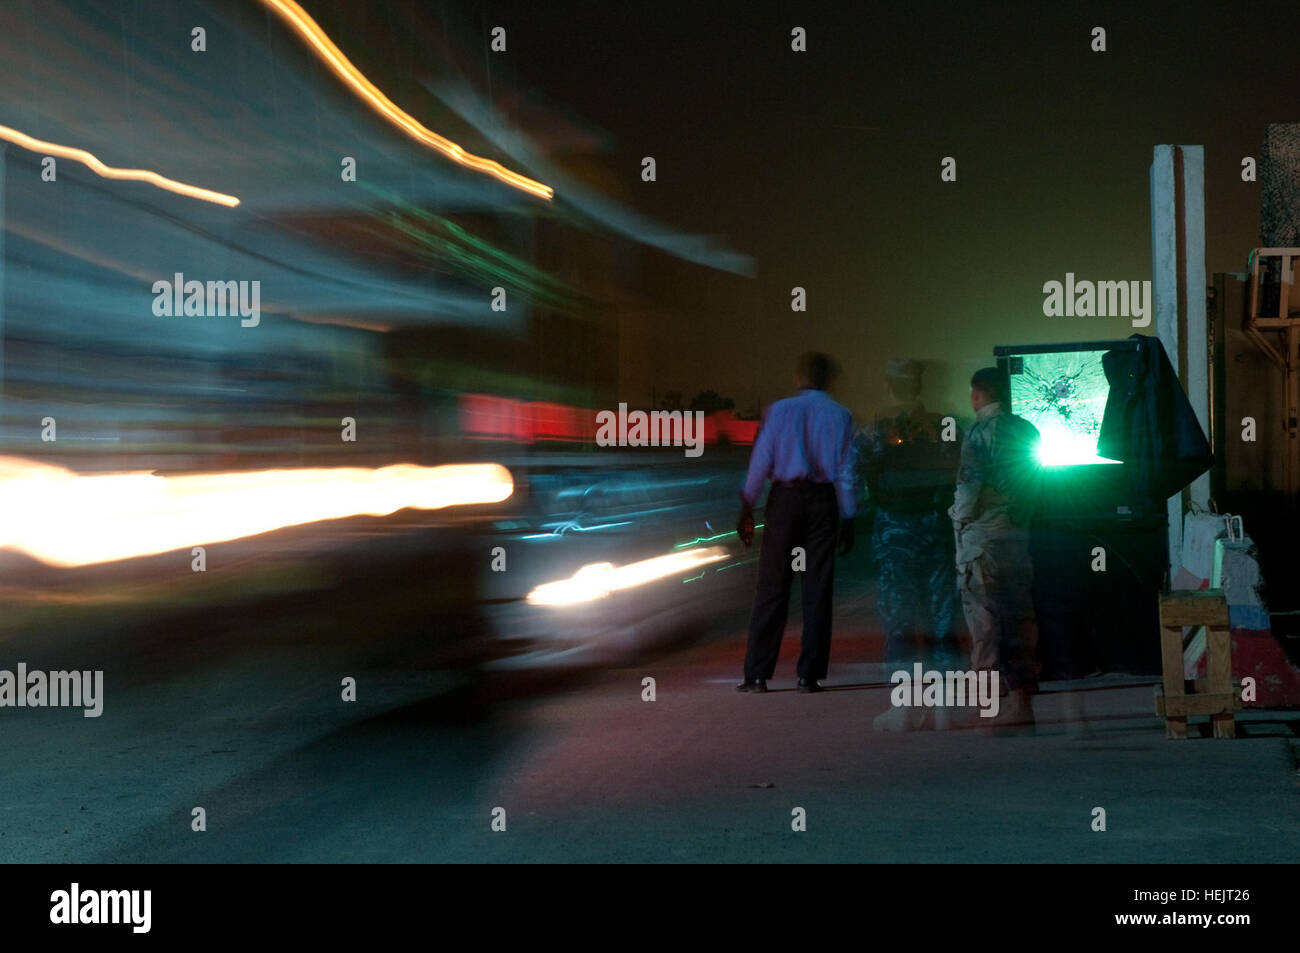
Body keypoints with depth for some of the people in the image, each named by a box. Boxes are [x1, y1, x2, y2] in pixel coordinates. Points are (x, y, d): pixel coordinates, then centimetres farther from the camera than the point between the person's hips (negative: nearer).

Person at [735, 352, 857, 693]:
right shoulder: (840, 416, 4)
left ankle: (757, 675, 0)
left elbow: (761, 461, -2)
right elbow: (846, 470, 2)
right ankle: (809, 675, 4)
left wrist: (747, 509, 2)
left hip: (785, 499, 0)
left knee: (772, 587, 1)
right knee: (817, 588, 5)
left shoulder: (779, 410, 2)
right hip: (823, 502, 1)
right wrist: (848, 519, 6)